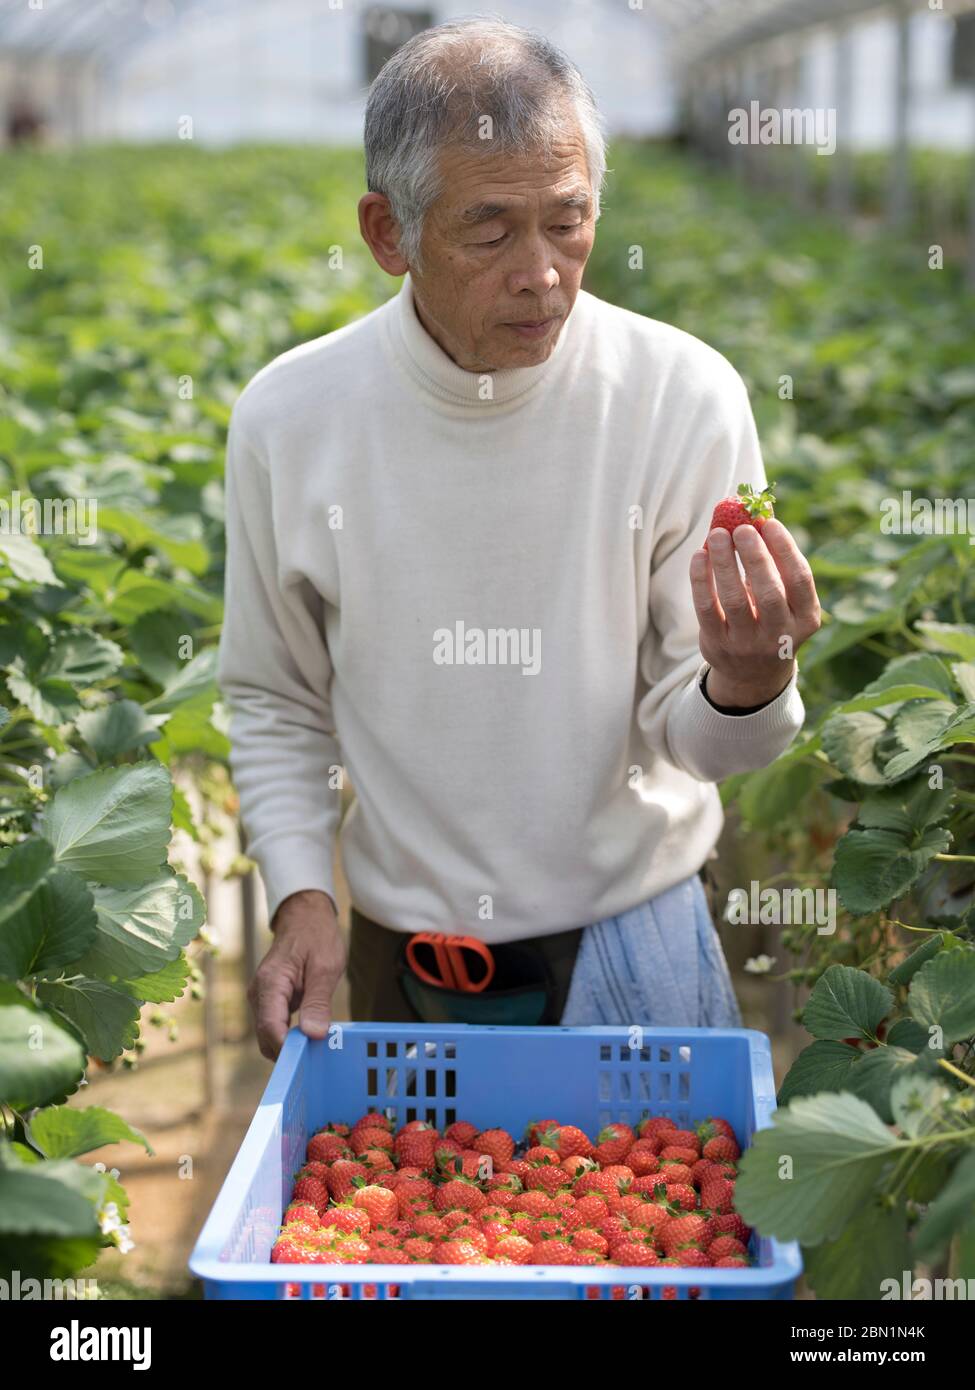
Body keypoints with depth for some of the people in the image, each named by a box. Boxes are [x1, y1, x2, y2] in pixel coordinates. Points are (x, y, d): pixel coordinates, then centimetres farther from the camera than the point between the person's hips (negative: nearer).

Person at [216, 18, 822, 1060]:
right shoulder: (287, 418, -11)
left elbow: (694, 738, -11)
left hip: (632, 930, -1)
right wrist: (299, 892, -8)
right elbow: (276, 704, 4)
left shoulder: (686, 397, -15)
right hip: (404, 944, 2)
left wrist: (745, 684, -32)